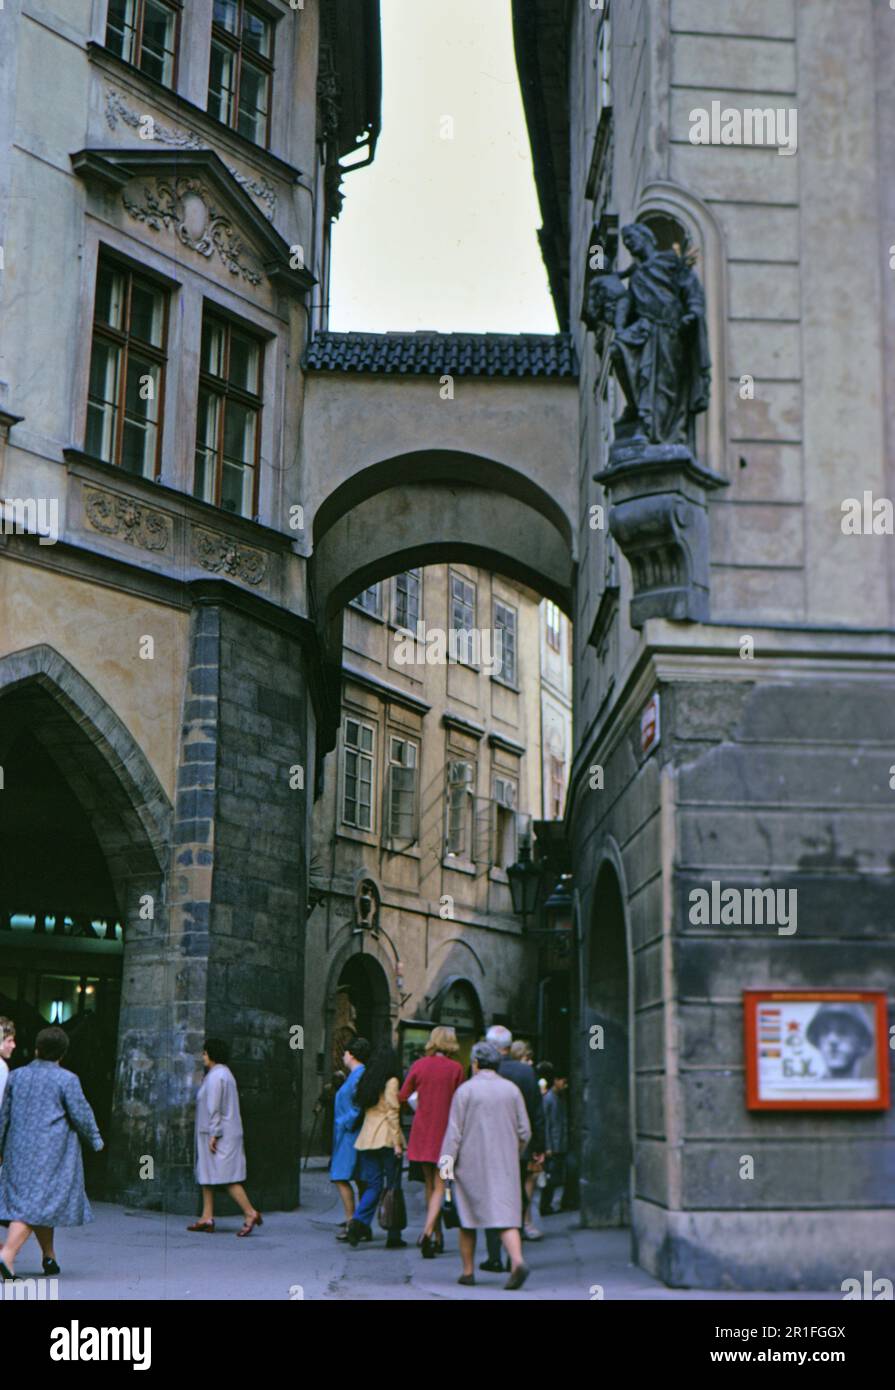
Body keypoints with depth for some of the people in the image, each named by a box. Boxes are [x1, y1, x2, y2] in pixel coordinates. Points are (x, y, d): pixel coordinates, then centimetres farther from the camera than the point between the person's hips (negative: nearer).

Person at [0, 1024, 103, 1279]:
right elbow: (81, 1115, -8)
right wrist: (95, 1140, 8)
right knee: (35, 1204, -6)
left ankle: (49, 1257, 25)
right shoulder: (67, 1080, -9)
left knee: (29, 1200, 16)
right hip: (52, 1151, -5)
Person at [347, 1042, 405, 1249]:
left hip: (366, 1138, 6)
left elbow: (363, 1108, 14)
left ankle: (359, 1222, -13)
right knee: (393, 1186, 3)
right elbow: (392, 1112, -12)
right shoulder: (391, 1082, -6)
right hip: (386, 1139, -6)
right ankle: (393, 1237, 6)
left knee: (373, 1185, 9)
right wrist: (397, 1142, -11)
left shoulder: (367, 1081, 12)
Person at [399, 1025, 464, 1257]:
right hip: (445, 1132, -2)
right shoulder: (456, 1068, -5)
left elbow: (402, 1096, 5)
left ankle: (437, 1237, 22)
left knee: (430, 1184, 15)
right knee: (439, 1186, -1)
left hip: (422, 1131, 3)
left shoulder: (419, 1065, -1)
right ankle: (428, 1231, -21)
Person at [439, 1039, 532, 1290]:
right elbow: (524, 1131, 8)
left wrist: (447, 1161, -6)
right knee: (506, 1214, -2)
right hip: (505, 1164, 2)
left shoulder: (465, 1090, -4)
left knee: (468, 1217, 11)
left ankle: (468, 1271, 16)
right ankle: (517, 1261, -24)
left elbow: (454, 1131, -8)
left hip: (471, 1164, -2)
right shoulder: (512, 1089, 6)